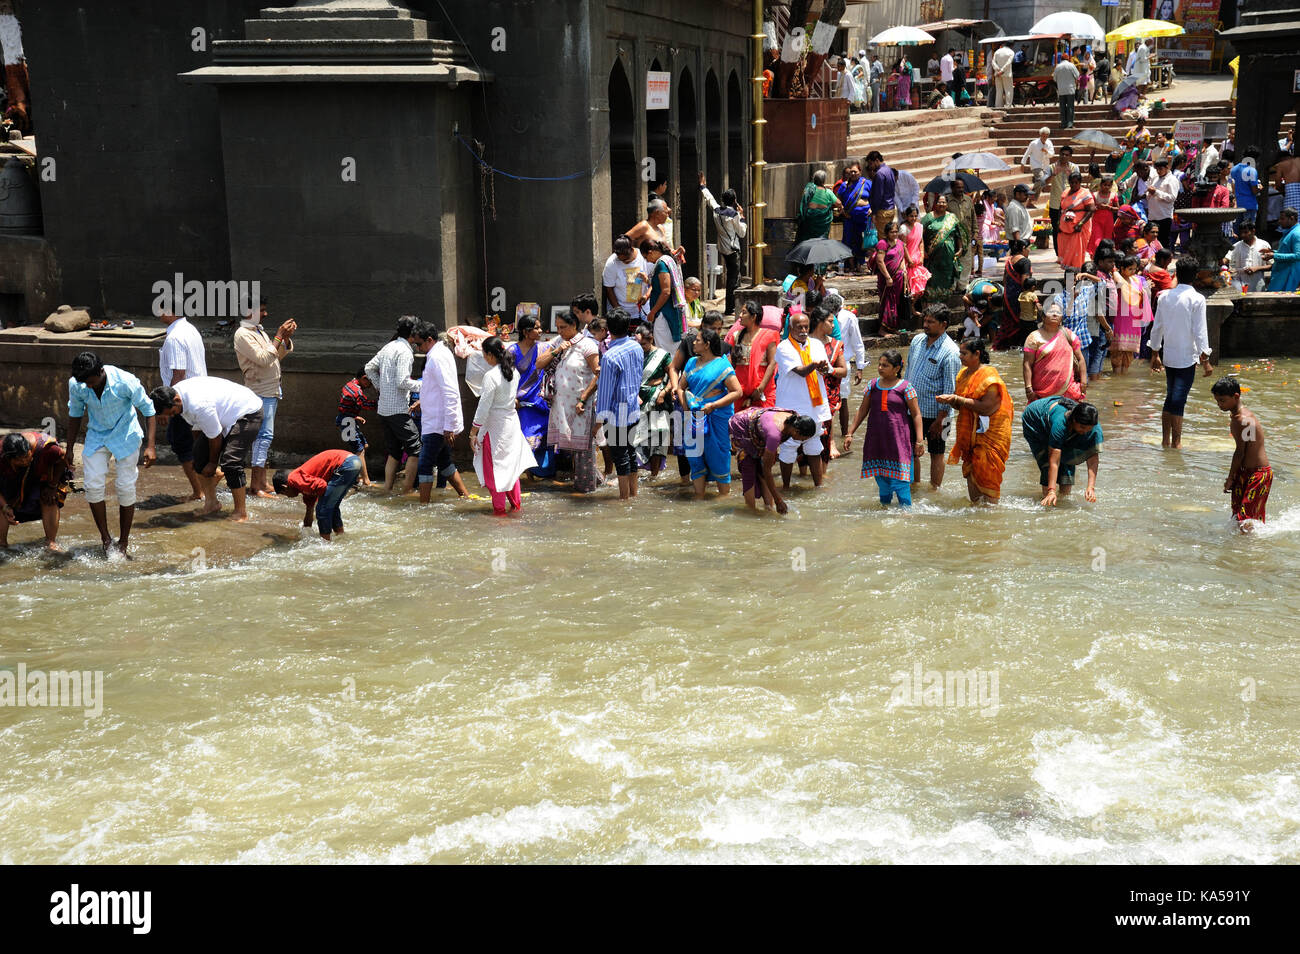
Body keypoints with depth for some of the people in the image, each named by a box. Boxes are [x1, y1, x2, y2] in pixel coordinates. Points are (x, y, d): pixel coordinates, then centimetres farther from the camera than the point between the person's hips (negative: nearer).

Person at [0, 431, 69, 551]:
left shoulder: (45, 447, -40)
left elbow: (62, 459, -17)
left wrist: (52, 486, -14)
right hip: (12, 478, 1)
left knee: (50, 501, -20)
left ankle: (51, 542, -16)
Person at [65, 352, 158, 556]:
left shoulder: (125, 382, -27)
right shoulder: (76, 385, -17)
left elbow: (148, 409, -15)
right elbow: (75, 413, 3)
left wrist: (150, 446, -20)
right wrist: (69, 448, 8)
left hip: (125, 435, -3)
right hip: (96, 437, 3)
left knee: (126, 488, -3)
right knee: (93, 485, -10)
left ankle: (123, 543, 10)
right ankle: (106, 540, 4)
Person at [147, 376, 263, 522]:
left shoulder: (198, 405, -36)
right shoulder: (174, 393, -9)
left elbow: (215, 437, -22)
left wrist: (213, 463, -7)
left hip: (248, 412, -10)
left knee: (230, 463, -19)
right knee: (201, 451, 1)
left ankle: (241, 513, -8)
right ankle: (211, 502, 11)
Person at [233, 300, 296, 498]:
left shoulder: (259, 331, 18)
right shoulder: (243, 334, -12)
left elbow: (278, 355, 20)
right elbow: (264, 358, -22)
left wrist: (286, 338, 4)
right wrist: (279, 336, -18)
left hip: (271, 391, 10)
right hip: (260, 392, -10)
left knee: (265, 436, 11)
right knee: (264, 435, -14)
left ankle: (261, 482, 16)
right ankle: (256, 486, -14)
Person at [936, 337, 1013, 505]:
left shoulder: (989, 376, -14)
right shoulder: (964, 374, 12)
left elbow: (986, 407, -23)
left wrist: (958, 399, -20)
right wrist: (950, 400, -4)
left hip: (989, 433, -8)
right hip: (969, 433, 8)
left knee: (986, 472, -8)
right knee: (970, 471, 10)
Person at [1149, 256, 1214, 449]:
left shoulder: (1165, 296, 3)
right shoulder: (1197, 299, -12)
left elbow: (1156, 328, 9)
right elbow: (1200, 332, -14)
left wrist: (1155, 354, 20)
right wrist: (1205, 360, -7)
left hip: (1168, 356, 5)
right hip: (1187, 357, -5)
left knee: (1170, 397, 16)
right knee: (1179, 399, -2)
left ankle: (1165, 440, 19)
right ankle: (1176, 443, 1)